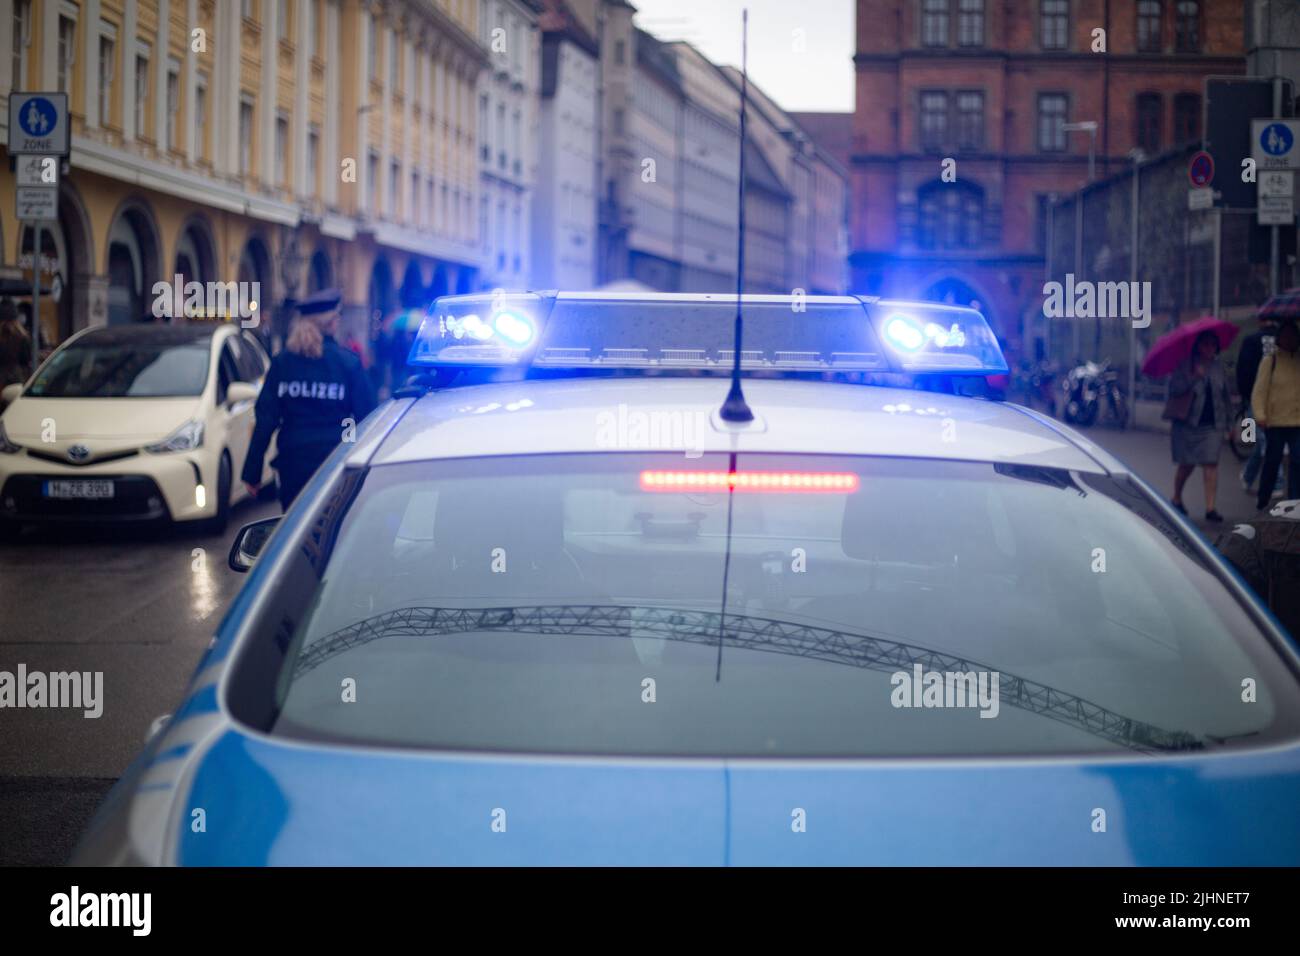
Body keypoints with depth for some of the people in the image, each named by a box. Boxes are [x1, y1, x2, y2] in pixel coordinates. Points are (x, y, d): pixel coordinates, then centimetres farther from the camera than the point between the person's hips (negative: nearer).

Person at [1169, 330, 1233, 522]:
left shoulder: (1218, 368, 10)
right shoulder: (1184, 367, -3)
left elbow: (1226, 396, 17)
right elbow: (1174, 389, -15)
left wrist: (1228, 422, 16)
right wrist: (1194, 377, -25)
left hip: (1213, 425, 3)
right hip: (1188, 425, -2)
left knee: (1211, 464, -8)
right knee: (1186, 465, 6)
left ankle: (1210, 508, -11)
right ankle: (1177, 498, 31)